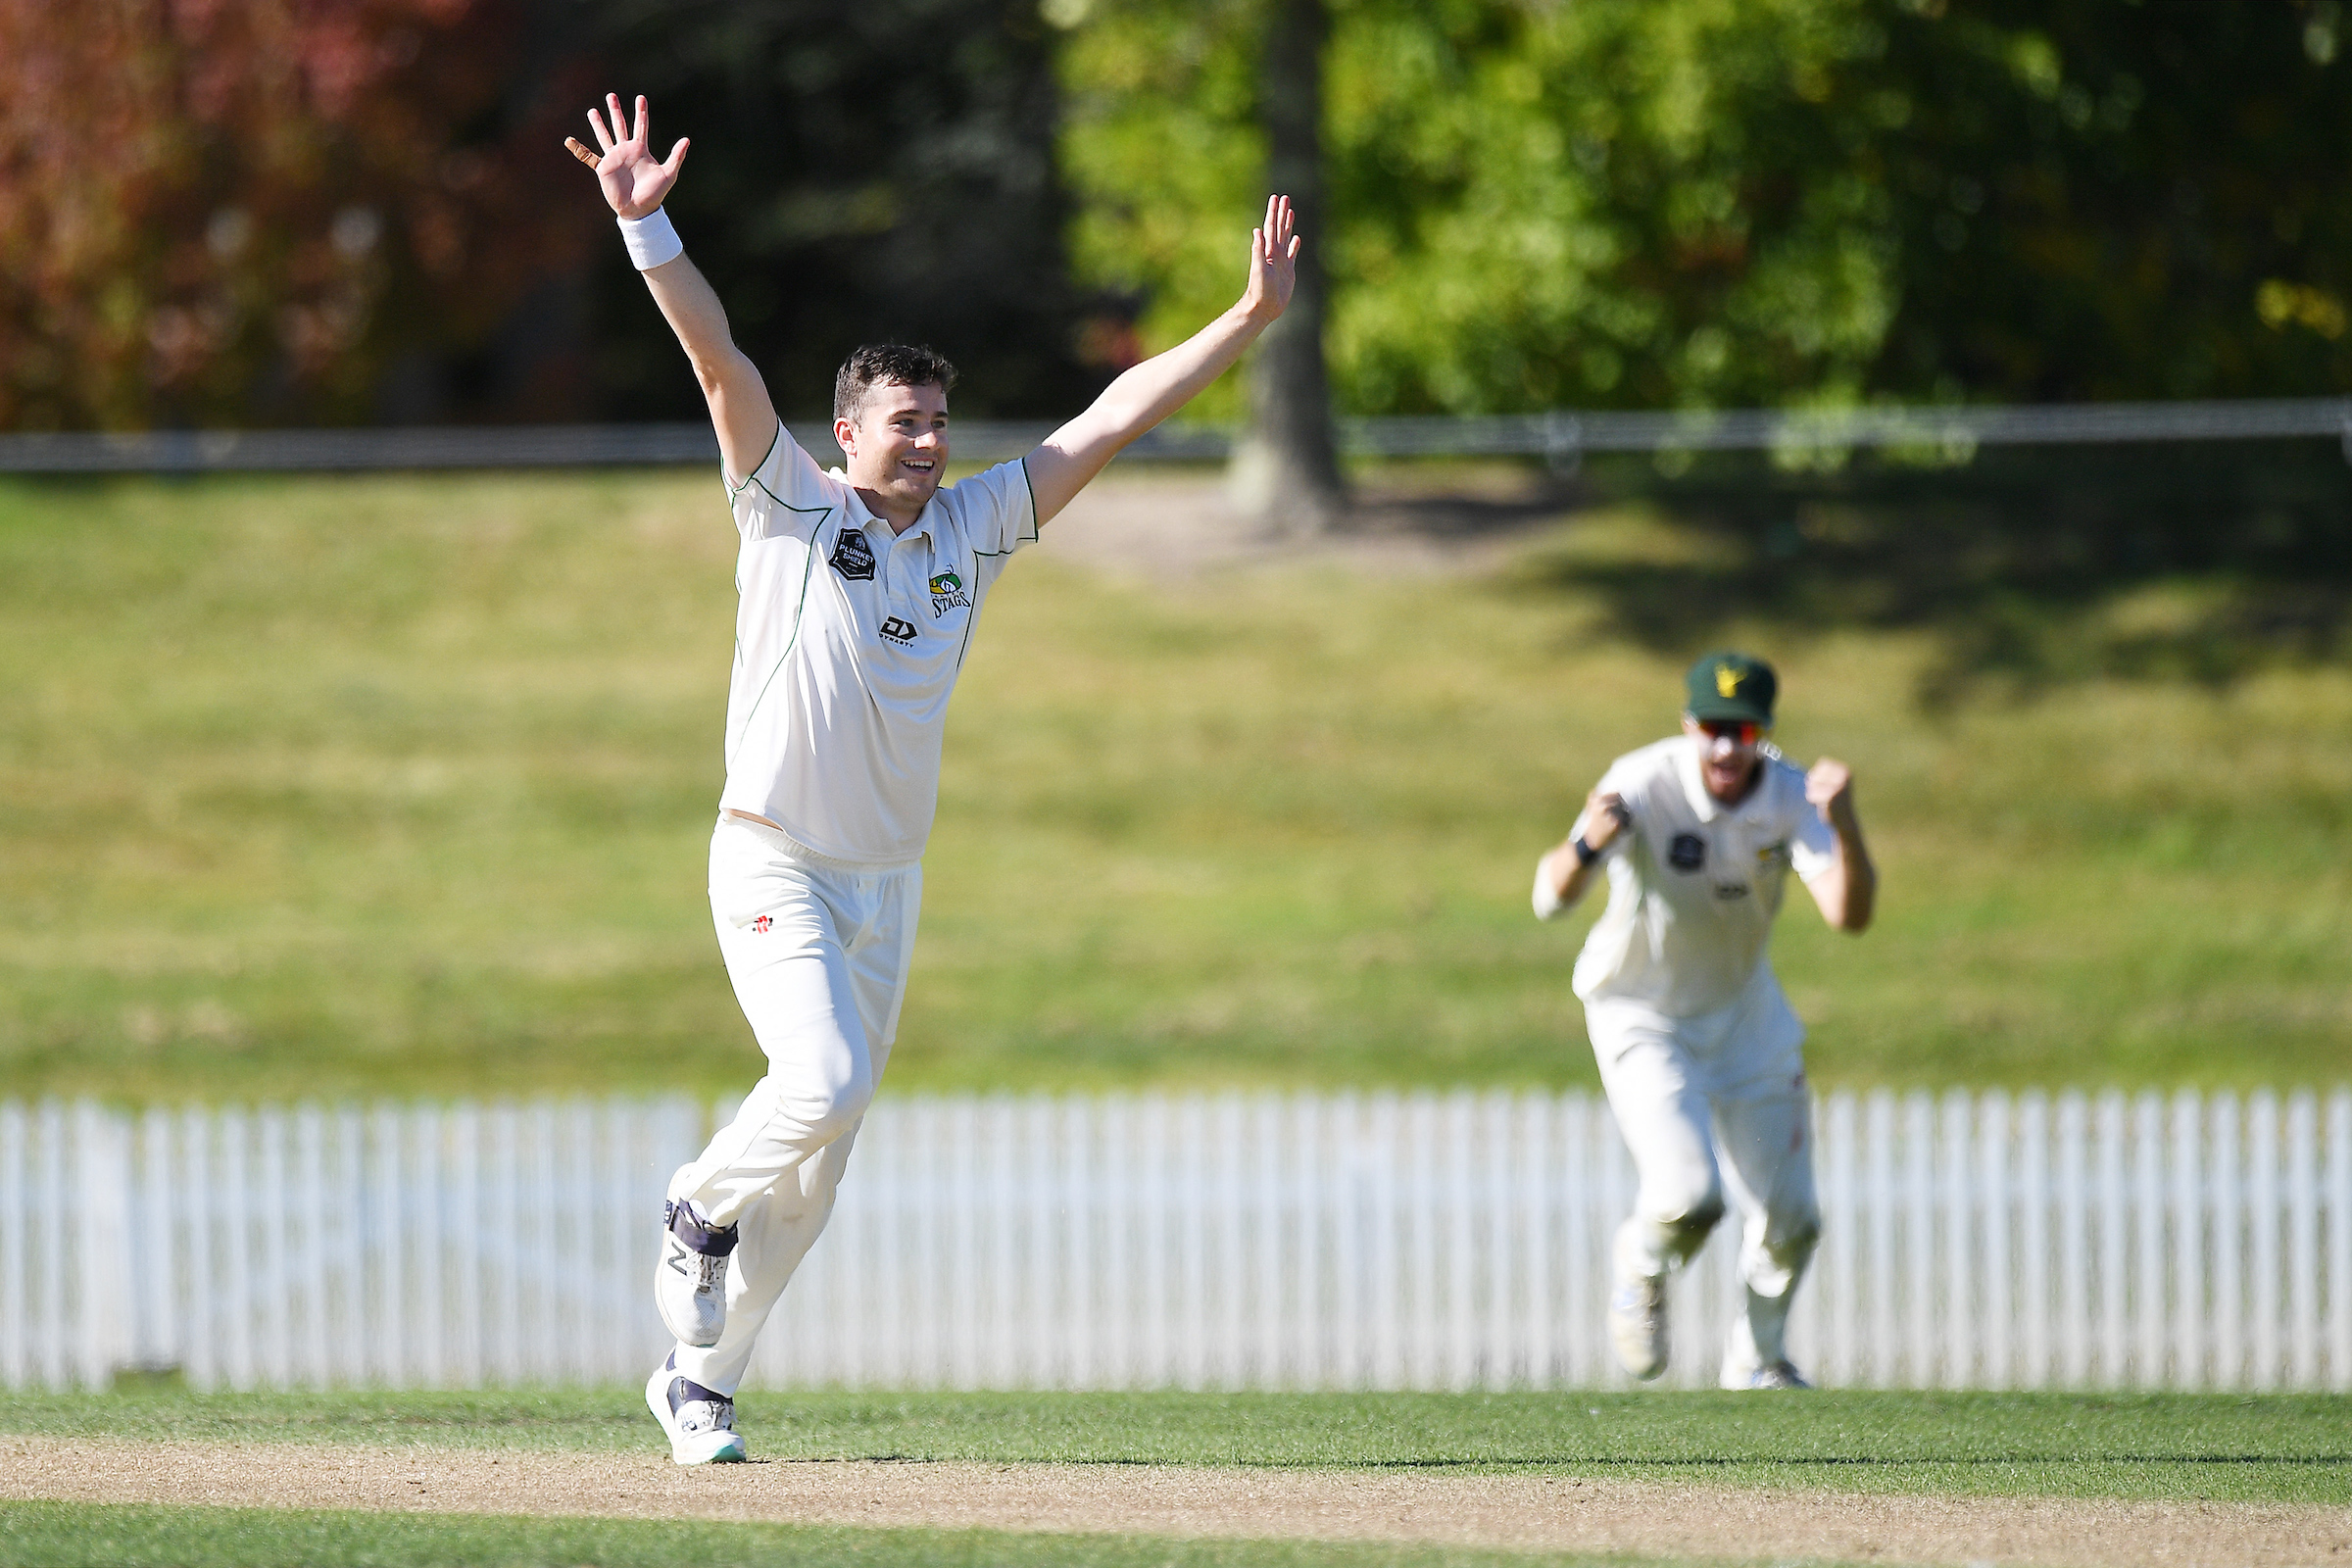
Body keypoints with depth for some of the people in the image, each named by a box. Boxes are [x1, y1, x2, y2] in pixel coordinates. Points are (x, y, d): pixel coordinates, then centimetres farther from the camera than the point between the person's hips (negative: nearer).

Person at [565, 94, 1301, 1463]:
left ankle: (700, 1381, 19)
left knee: (817, 1171, 7)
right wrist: (647, 229, -27)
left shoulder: (973, 529, 8)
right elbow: (721, 361, -15)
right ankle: (704, 1205, 5)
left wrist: (1252, 319, 2)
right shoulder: (791, 508, -3)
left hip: (888, 885, 5)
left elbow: (1110, 423, 7)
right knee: (826, 1079, -26)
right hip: (775, 868, -5)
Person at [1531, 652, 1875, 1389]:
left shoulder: (1788, 796, -18)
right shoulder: (1644, 786, -28)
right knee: (1688, 1197, -22)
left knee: (1789, 1218, 7)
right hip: (1643, 1017, -4)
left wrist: (1843, 825, -48)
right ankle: (1640, 1267, 14)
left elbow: (1849, 913, -30)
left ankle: (1757, 1357, 36)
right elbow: (1550, 899, -38)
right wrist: (1584, 848, -60)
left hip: (1745, 1012, 4)